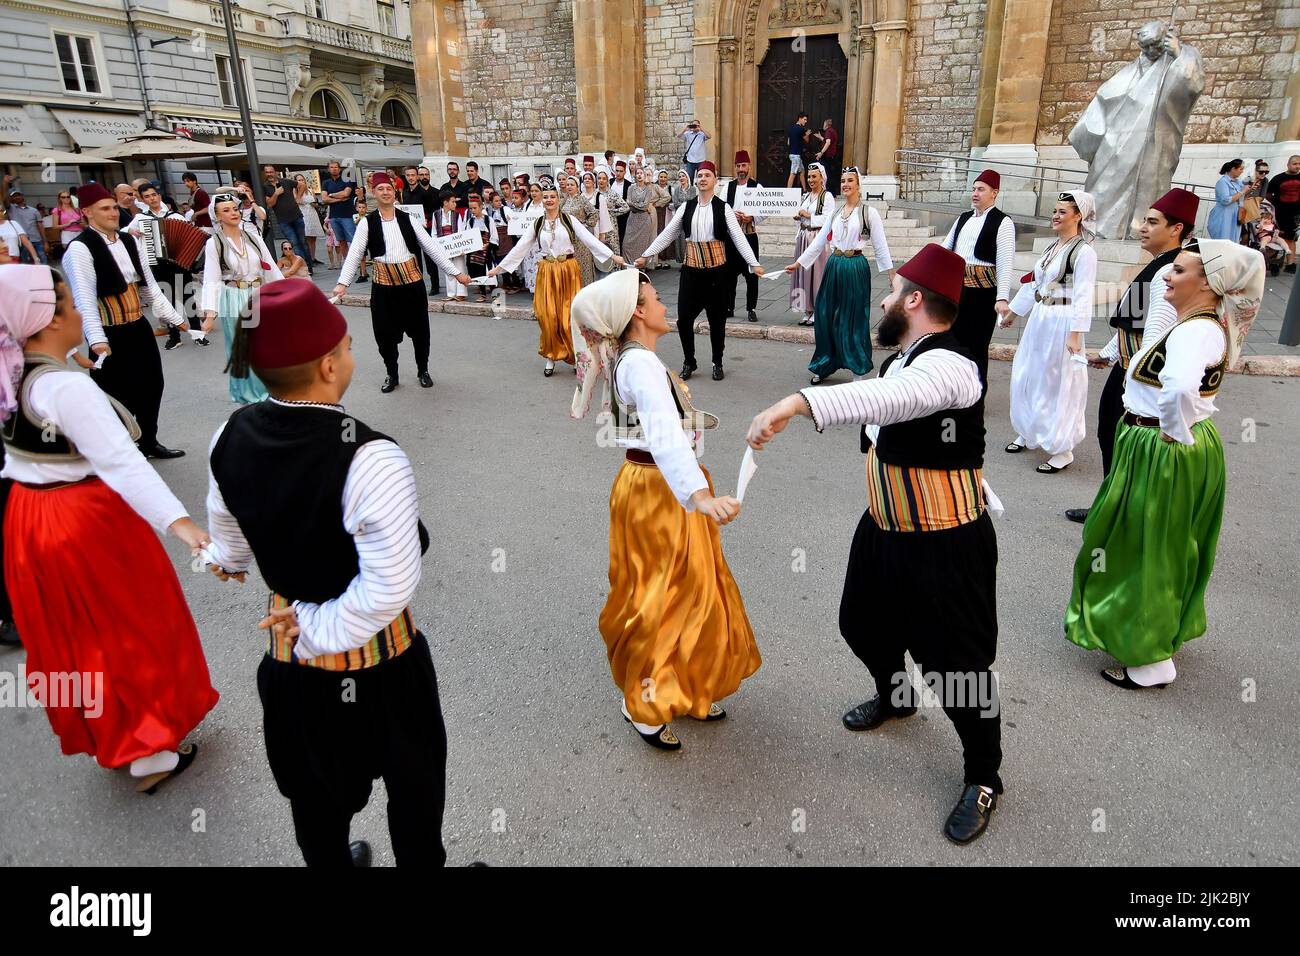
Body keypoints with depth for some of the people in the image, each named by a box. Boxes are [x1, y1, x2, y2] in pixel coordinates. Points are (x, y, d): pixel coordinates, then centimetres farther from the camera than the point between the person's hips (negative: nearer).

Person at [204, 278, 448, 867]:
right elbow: (391, 585, -33)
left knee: (315, 782, 27)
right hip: (374, 654, -5)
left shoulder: (230, 437, -11)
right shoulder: (370, 460, -32)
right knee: (412, 777, 21)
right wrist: (321, 629, -17)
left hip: (288, 646, 6)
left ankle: (330, 859, 52)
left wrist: (227, 560, 30)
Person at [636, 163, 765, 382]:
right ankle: (689, 362, 21)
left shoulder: (723, 208, -1)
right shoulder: (686, 207, 6)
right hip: (691, 269, 2)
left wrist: (754, 263, -19)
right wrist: (645, 256, 1)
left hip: (717, 269, -2)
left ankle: (717, 363, 24)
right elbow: (667, 234, 6)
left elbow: (738, 237, -8)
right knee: (683, 318, 1)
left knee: (717, 319, 7)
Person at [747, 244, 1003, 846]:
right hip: (883, 528, 9)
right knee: (864, 625, 24)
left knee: (956, 661, 1)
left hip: (945, 545, -9)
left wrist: (796, 402, -58)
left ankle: (983, 780, 27)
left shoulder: (949, 366, -26)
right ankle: (894, 696, 56)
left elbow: (891, 398, -47)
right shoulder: (901, 358, 4)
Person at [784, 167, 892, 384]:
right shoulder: (835, 213, 11)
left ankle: (858, 368, 14)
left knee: (853, 318, 1)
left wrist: (891, 275, -9)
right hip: (834, 266, 5)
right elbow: (819, 241, 13)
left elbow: (880, 246, -5)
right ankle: (824, 366, 21)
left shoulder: (869, 212, -3)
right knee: (826, 316, 7)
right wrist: (797, 263, 10)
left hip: (856, 268, -5)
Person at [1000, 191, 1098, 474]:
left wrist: (1075, 333, -23)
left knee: (1058, 385, -2)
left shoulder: (1083, 252, -12)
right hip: (1039, 319, 8)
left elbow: (1083, 297, -17)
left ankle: (1062, 451, 8)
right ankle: (1027, 433, 32)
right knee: (1026, 378, 14)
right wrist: (1013, 313, 26)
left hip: (1062, 323, -8)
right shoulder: (1052, 248, 12)